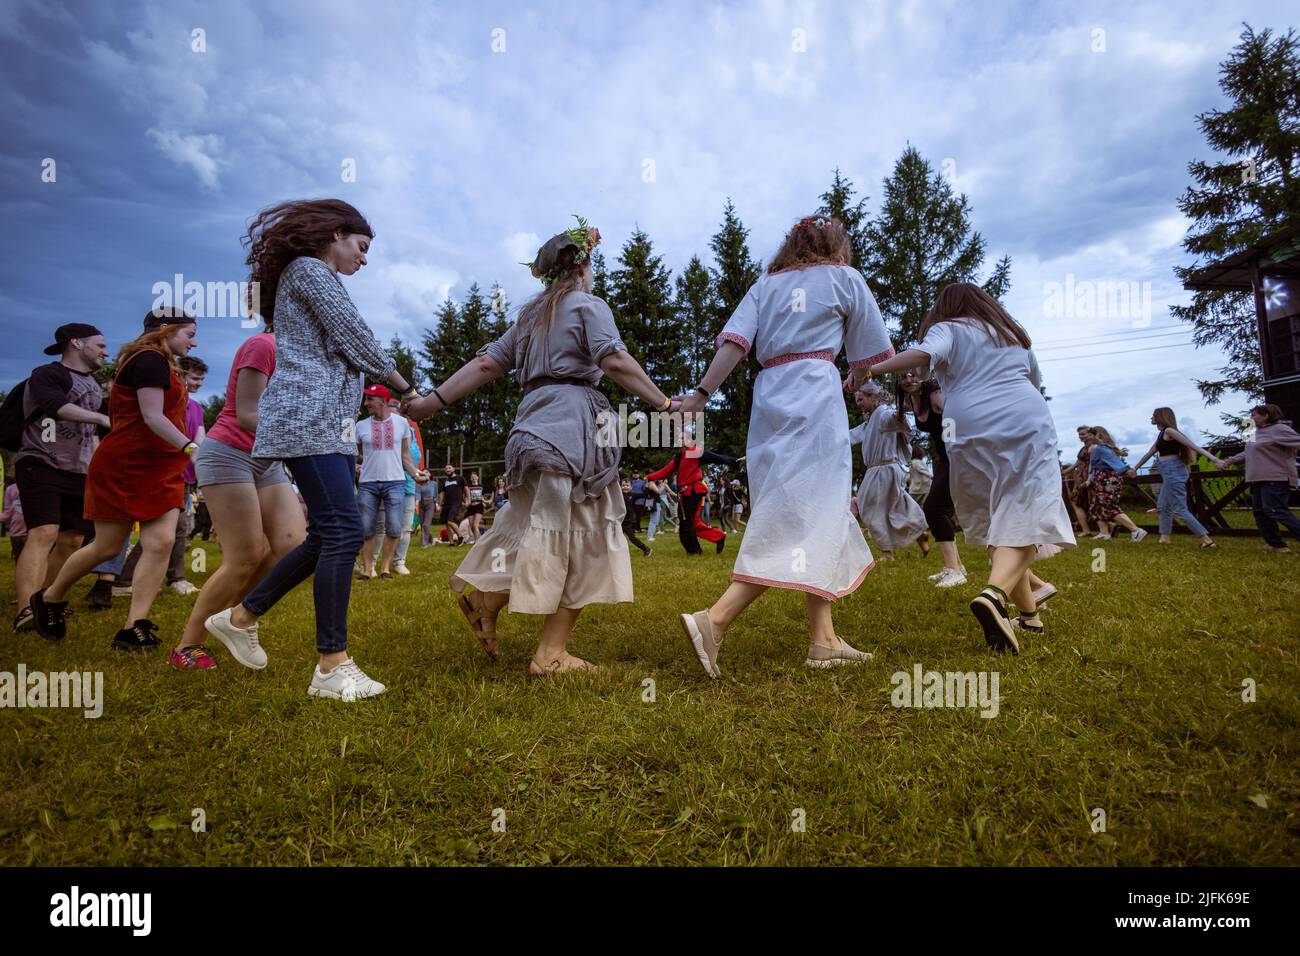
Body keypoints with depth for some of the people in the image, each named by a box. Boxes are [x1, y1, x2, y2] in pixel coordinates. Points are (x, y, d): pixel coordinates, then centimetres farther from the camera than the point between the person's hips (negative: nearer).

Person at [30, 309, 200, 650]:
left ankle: (134, 628, -7)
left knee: (161, 543, -7)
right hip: (122, 467, -8)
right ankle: (49, 599, 30)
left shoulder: (163, 364, 17)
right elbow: (152, 417, -22)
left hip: (160, 469, 8)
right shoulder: (150, 359, -12)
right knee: (107, 547, 3)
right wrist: (190, 446, -30)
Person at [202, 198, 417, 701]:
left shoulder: (305, 276, 28)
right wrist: (405, 388, 3)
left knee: (328, 535, 8)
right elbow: (356, 339, -8)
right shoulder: (311, 270, -2)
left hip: (328, 424, 10)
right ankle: (333, 666, -12)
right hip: (309, 419, -10)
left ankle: (241, 616, 21)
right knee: (343, 533, -15)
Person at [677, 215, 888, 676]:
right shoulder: (845, 277, 14)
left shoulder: (765, 283, 21)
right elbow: (873, 352, 17)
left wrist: (701, 394, -3)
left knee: (817, 516, 10)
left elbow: (734, 341, 4)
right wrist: (856, 378, 37)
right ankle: (715, 619, -25)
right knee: (803, 517, -12)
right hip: (816, 391, -5)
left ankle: (823, 639, 8)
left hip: (770, 393, 6)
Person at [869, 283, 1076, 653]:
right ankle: (994, 595, -34)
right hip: (1027, 424, 2)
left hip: (971, 432, -1)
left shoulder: (947, 329, 14)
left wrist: (870, 369, -10)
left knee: (994, 523, 12)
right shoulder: (1014, 335, 28)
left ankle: (1029, 613, 19)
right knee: (1022, 521, -8)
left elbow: (925, 353, -10)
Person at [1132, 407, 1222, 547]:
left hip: (1172, 471, -10)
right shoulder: (1161, 434, 18)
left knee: (1179, 509, -9)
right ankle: (1165, 537, 23)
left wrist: (1214, 459, -25)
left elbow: (1194, 445, -17)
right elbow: (1149, 453, 29)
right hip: (1170, 473, 10)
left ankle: (1206, 539, -9)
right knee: (1163, 505, 18)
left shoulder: (1169, 431, -10)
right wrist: (1135, 468, 37)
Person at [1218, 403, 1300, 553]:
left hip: (1276, 479, -10)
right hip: (1259, 480, 10)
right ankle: (1277, 545, 13)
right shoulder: (1258, 432, 19)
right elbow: (1247, 453, 26)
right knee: (1260, 512, 7)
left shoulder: (1280, 429, -10)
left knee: (1275, 511, -17)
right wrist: (1228, 461, 26)